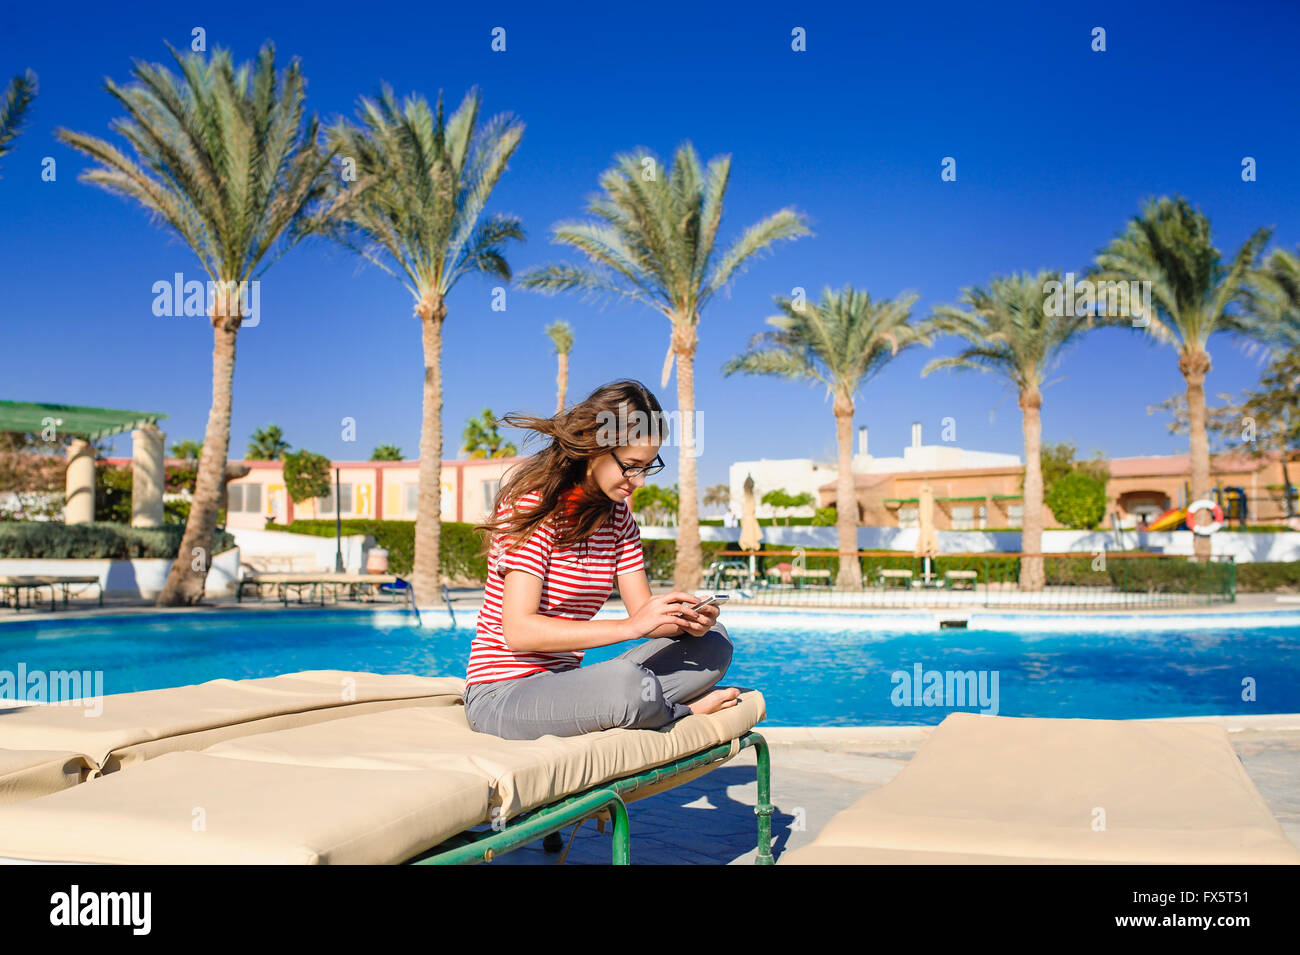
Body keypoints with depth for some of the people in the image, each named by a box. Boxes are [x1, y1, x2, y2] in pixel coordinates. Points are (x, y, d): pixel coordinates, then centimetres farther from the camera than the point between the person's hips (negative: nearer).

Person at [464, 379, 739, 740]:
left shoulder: (617, 515, 10)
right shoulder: (533, 503, -15)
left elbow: (643, 613, 7)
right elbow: (519, 630, -24)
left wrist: (687, 621, -16)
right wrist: (631, 627, -28)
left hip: (564, 683, 8)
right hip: (503, 696, -8)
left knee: (713, 641, 0)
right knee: (624, 680, -37)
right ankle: (686, 712, -5)